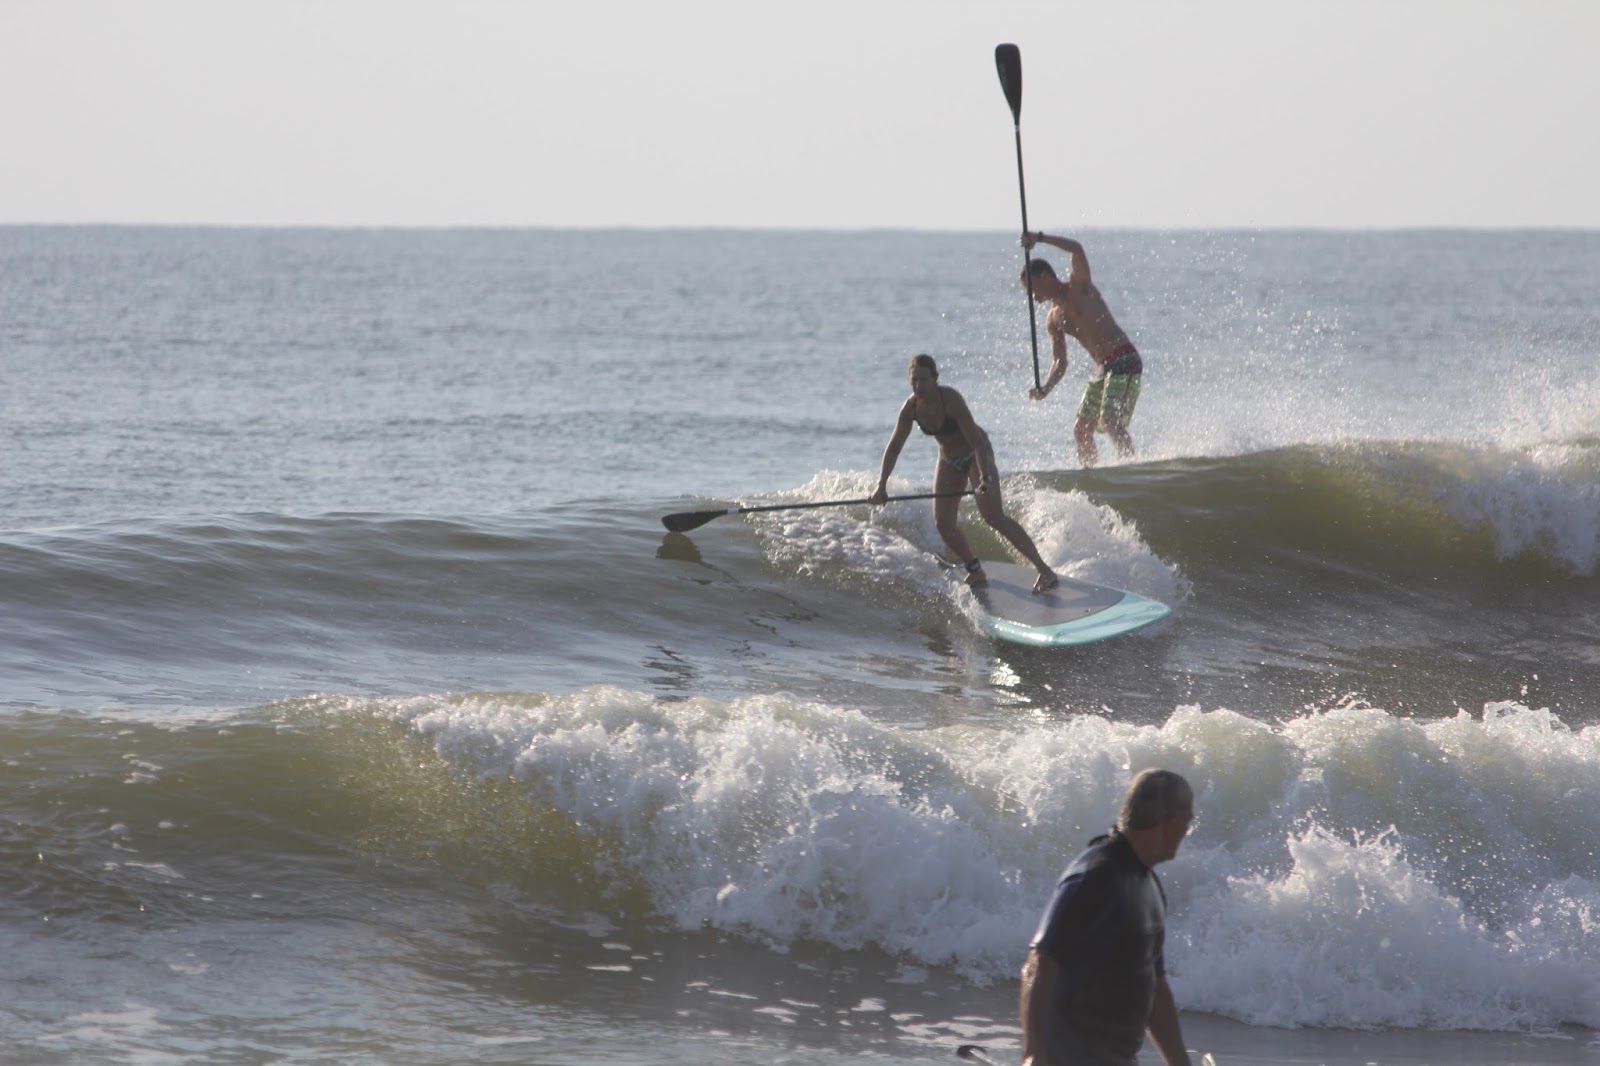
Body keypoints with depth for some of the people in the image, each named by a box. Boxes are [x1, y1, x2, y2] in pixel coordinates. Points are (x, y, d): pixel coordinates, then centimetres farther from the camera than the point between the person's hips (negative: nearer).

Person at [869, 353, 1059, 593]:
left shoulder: (951, 400, -30)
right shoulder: (911, 407, -13)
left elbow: (976, 441, -33)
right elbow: (894, 447, -4)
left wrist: (985, 478, -43)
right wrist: (881, 485, -10)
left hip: (975, 454, -6)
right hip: (949, 460, 6)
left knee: (993, 515, -19)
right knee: (943, 522, -6)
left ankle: (1044, 569, -17)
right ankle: (976, 571, 14)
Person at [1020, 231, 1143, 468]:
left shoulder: (1079, 286, -3)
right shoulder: (1053, 320, 16)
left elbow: (1076, 249, -21)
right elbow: (1060, 362, 13)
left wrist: (1039, 238, -22)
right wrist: (1045, 388, -5)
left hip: (1124, 361, -9)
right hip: (1102, 368, 9)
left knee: (1110, 422, -23)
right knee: (1081, 431, 6)